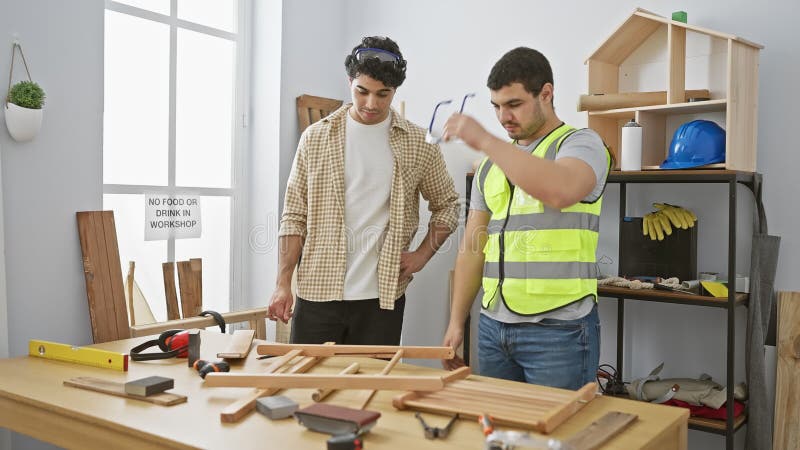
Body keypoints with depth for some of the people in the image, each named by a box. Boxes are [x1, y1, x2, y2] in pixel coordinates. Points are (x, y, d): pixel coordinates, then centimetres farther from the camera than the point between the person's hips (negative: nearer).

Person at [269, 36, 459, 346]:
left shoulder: (418, 145, 2)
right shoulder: (316, 138, 3)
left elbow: (447, 205, 13)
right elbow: (294, 216, 4)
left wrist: (422, 255, 0)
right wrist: (283, 284, -2)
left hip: (382, 296, 0)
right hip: (317, 291, 1)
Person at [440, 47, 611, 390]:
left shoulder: (580, 143, -3)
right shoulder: (492, 164, 15)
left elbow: (560, 191, -28)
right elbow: (473, 248, 14)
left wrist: (485, 140, -24)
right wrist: (456, 321, 9)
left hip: (558, 329, -5)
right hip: (493, 326, 6)